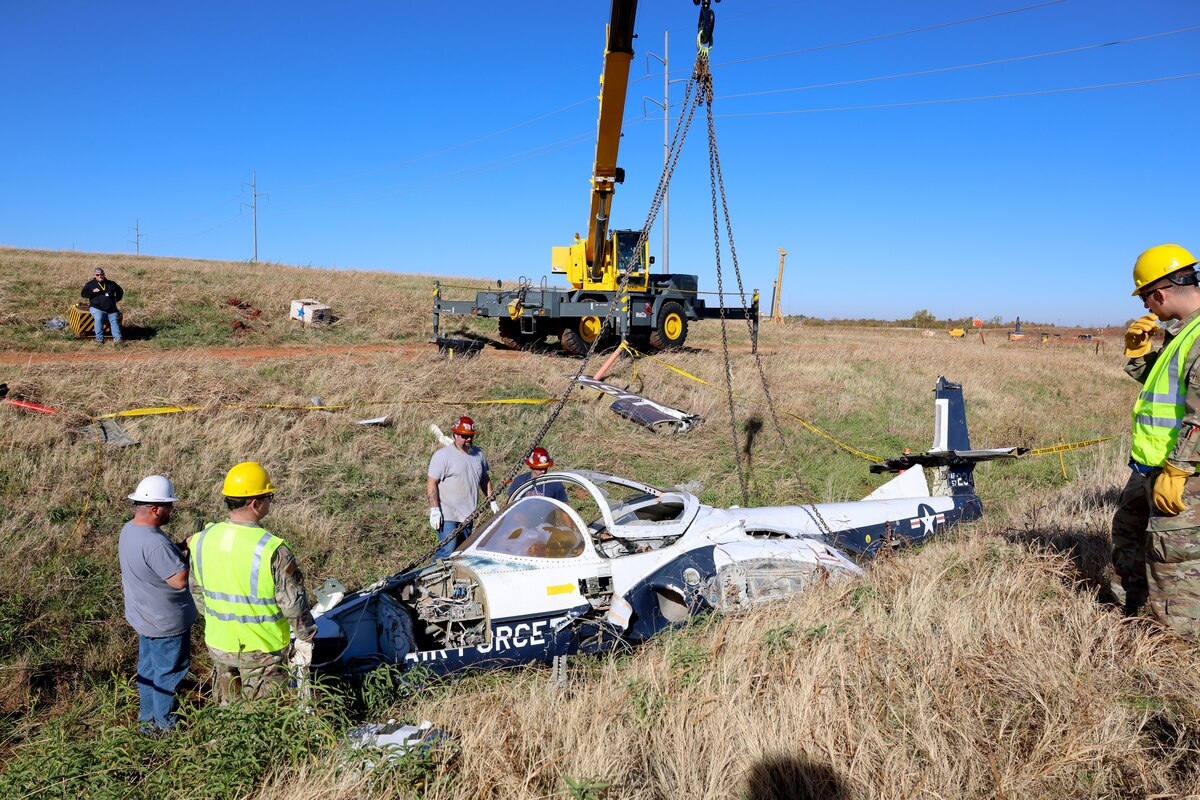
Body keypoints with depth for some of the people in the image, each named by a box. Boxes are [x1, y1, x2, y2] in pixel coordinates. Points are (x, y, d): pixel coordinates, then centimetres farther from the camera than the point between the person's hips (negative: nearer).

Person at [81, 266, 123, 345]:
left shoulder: (111, 284, 19)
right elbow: (83, 294, 5)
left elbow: (120, 291, 32)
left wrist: (116, 299, 17)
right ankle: (99, 339, -32)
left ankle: (117, 338, -25)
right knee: (99, 319, -31)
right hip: (97, 308, -3)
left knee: (114, 320, -18)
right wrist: (93, 292, -9)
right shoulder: (90, 284, 13)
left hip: (111, 309, 3)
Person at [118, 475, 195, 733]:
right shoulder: (155, 543, -33)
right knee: (168, 671, 9)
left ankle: (147, 717, 40)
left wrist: (182, 548, -1)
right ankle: (164, 723, 25)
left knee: (148, 668, 24)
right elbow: (180, 580, -30)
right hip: (165, 623, -10)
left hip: (144, 617, 10)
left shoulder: (129, 529, -2)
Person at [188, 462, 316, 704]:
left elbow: (197, 591, 6)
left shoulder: (202, 540, -9)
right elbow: (293, 602, -18)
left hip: (218, 643, 5)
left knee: (227, 705, 25)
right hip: (261, 649, -5)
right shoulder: (273, 550, -26)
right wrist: (305, 638, -3)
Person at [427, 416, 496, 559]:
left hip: (468, 515, 7)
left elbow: (485, 479, 22)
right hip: (447, 516, -7)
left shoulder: (478, 454, 10)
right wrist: (434, 510, -17)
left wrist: (492, 501, 17)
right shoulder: (443, 455, -11)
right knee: (447, 551, -13)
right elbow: (431, 483, -13)